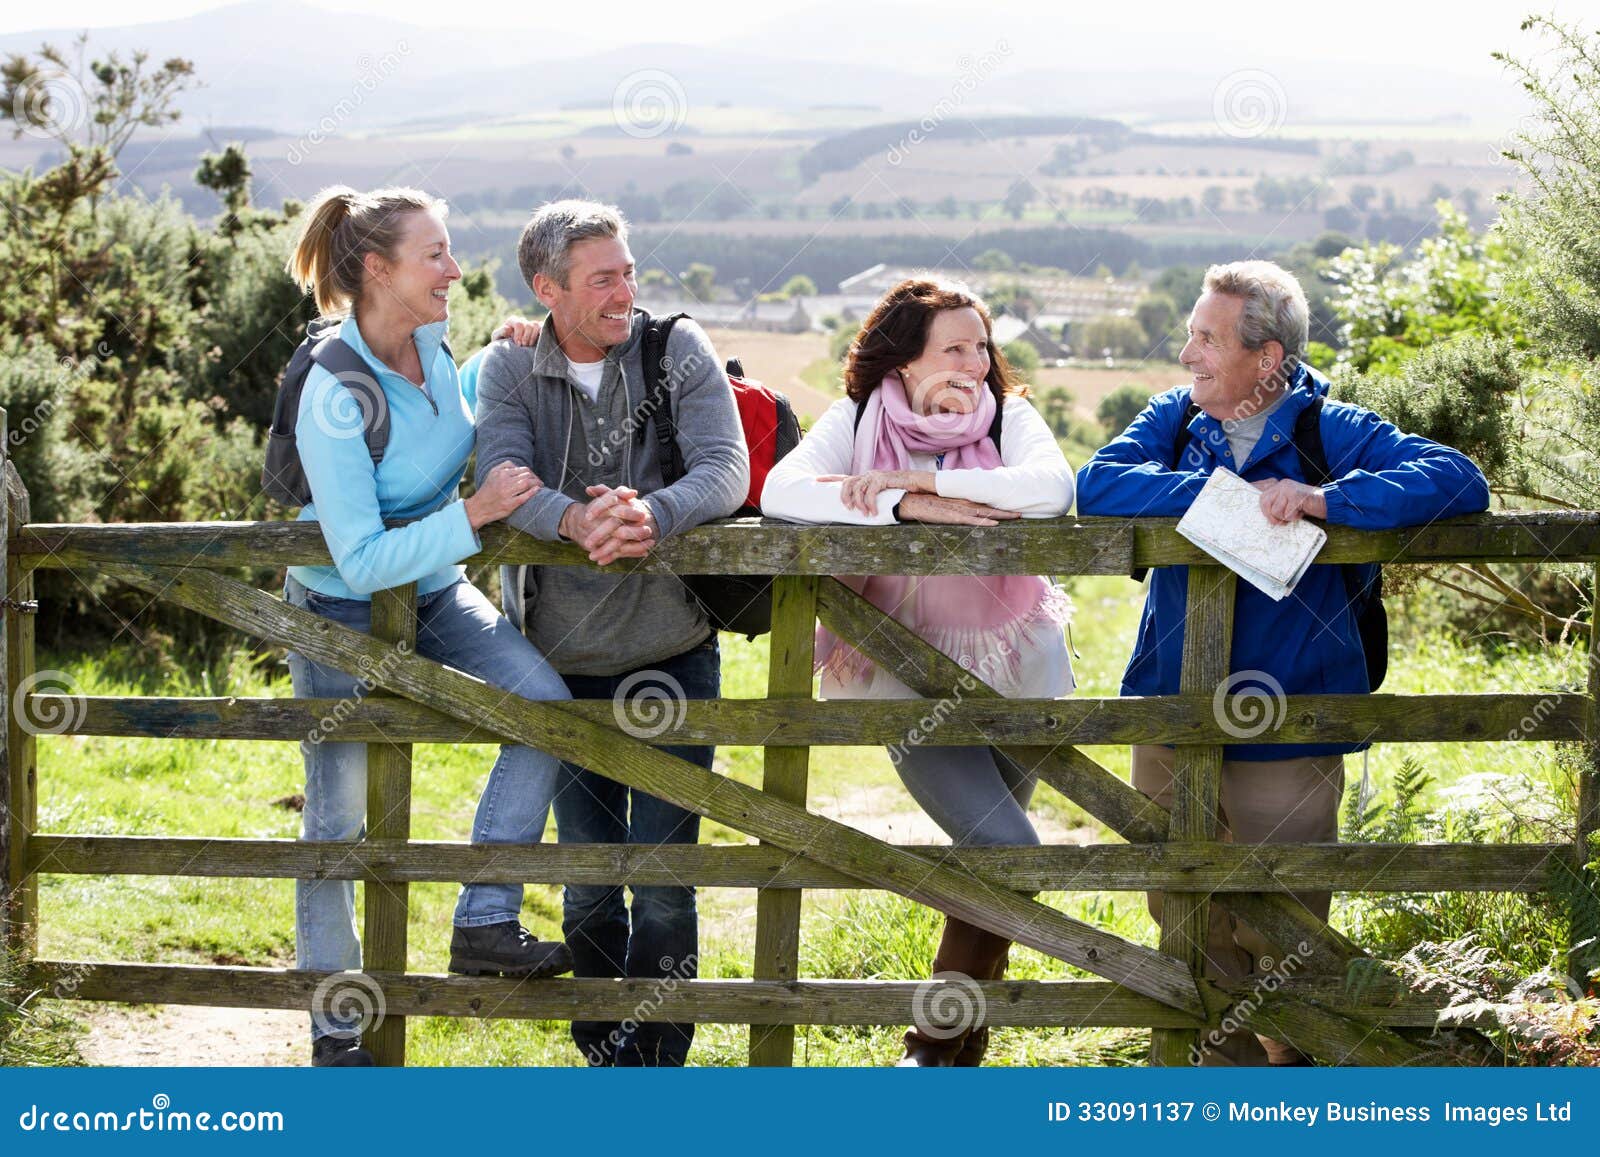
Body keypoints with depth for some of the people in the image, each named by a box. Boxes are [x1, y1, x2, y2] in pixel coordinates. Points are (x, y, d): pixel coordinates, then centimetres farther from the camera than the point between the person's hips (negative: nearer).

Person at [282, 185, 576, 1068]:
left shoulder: (429, 343, -6)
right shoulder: (335, 398, -29)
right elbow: (363, 560, -30)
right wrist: (475, 515, -33)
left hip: (435, 596, 7)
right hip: (344, 611, -6)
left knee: (542, 699, -18)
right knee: (340, 819, 4)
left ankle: (484, 925, -11)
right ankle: (335, 1029, 19)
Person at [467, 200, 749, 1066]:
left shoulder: (679, 350, -2)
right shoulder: (508, 369, 0)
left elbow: (726, 467, -14)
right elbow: (501, 478, -17)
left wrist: (654, 515, -35)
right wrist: (574, 519, -38)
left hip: (673, 656, -1)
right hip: (565, 667, 1)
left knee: (664, 882, -2)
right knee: (587, 887, 9)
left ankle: (659, 1061, 13)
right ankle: (604, 1053, 26)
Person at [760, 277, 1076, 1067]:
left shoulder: (1009, 417, -4)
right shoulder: (856, 421, -4)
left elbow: (1053, 487, -25)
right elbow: (780, 492, -21)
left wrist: (915, 476, -25)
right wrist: (905, 508, -28)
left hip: (1012, 669, 3)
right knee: (1006, 848, -17)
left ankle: (955, 1047, 28)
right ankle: (936, 1044, 0)